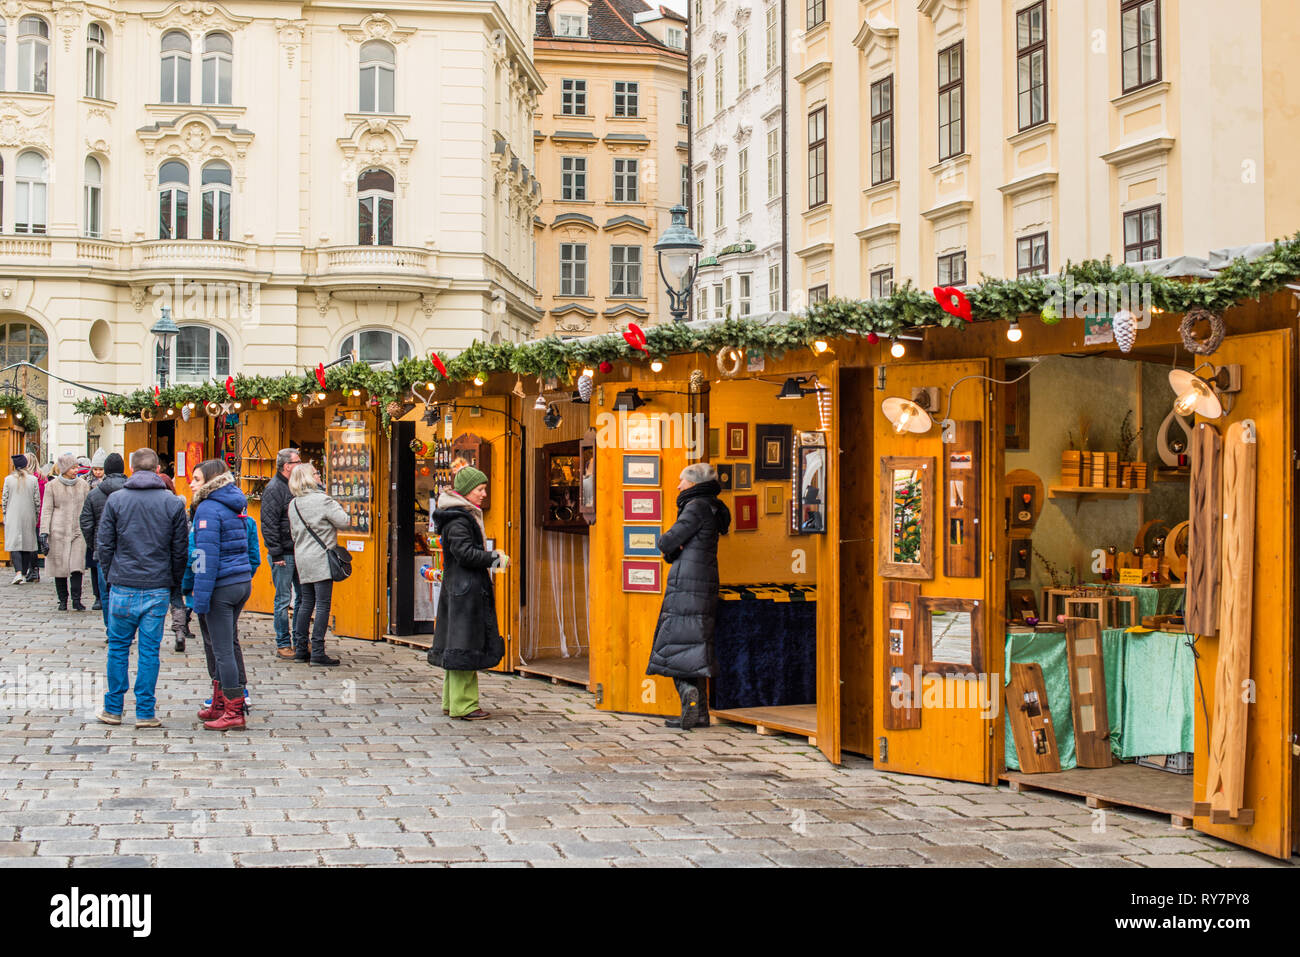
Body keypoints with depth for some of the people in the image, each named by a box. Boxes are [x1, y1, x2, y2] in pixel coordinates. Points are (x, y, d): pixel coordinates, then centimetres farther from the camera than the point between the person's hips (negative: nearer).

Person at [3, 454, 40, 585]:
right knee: (27, 544, 10)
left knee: (14, 544, -3)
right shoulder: (33, 480, -3)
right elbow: (37, 501, 1)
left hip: (13, 516, -1)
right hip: (29, 516, 1)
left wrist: (5, 515, 10)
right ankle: (25, 574, 14)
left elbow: (4, 500, -1)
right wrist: (36, 517, 13)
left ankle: (18, 572, -21)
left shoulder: (8, 479, -4)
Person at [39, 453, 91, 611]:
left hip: (78, 531, 1)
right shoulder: (53, 486, 2)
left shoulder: (82, 484, 9)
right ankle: (63, 600, 14)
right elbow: (46, 511, 2)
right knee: (60, 567, 3)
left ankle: (77, 600, -5)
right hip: (58, 532, -1)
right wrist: (44, 534, -6)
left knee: (77, 567, -11)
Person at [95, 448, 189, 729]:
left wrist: (110, 577, 12)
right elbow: (180, 550, 3)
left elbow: (104, 544, 0)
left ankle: (113, 709, 15)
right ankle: (145, 713, 6)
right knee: (150, 650, 5)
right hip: (158, 589, 0)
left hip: (123, 587, 0)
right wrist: (175, 584, 13)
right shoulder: (172, 503, 0)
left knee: (118, 647, 11)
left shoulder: (115, 500, -2)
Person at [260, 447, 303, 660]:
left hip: (299, 553, 8)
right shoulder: (274, 488, -11)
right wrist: (276, 554, -18)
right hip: (283, 554, -8)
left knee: (302, 597, 10)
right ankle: (283, 644, 4)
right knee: (283, 599, -2)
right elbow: (269, 524, -15)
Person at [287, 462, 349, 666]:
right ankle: (317, 652, -8)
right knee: (323, 605, -6)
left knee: (307, 604, 14)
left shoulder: (293, 504, 11)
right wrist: (335, 507, 4)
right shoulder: (321, 500, -12)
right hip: (320, 558, -8)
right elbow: (344, 521, -11)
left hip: (302, 558, 8)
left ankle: (300, 649, 16)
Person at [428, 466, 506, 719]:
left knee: (458, 646, 14)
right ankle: (462, 705, -4)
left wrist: (491, 556, 8)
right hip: (466, 591, -11)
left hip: (461, 589, 11)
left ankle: (451, 702, 20)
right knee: (465, 645, -7)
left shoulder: (467, 515, 17)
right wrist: (495, 558, -14)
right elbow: (465, 553, -22)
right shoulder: (458, 519, -15)